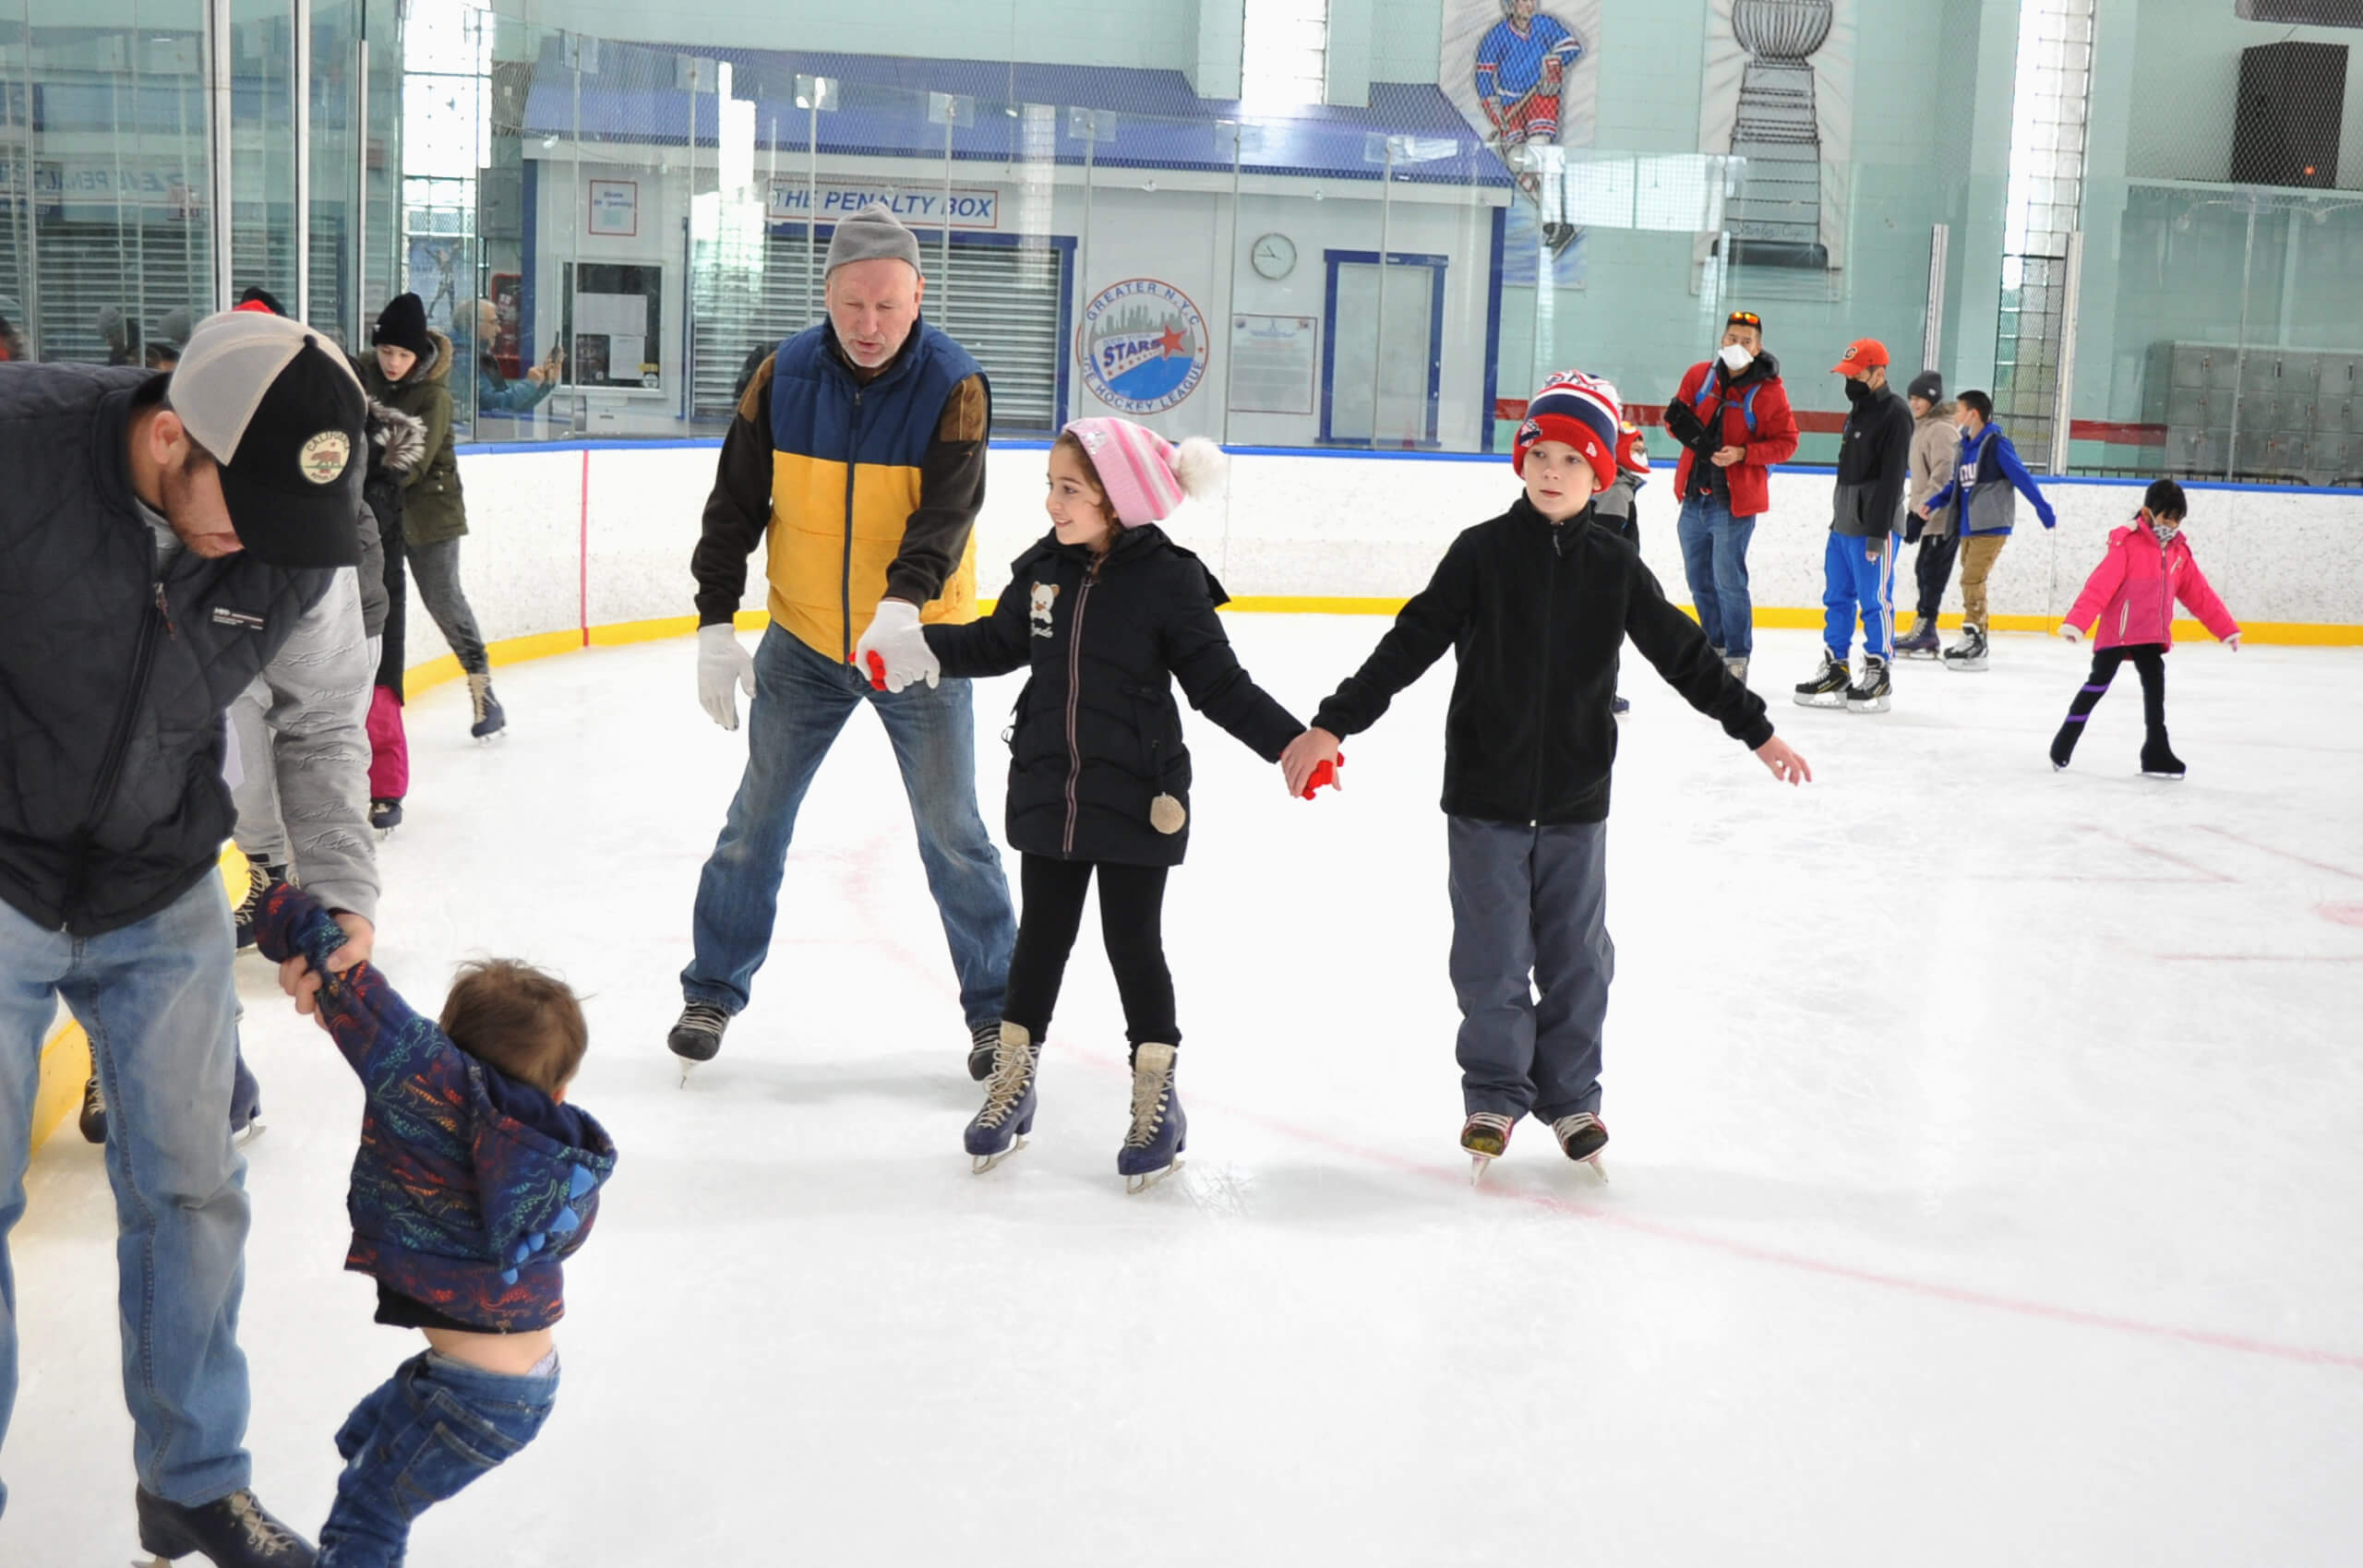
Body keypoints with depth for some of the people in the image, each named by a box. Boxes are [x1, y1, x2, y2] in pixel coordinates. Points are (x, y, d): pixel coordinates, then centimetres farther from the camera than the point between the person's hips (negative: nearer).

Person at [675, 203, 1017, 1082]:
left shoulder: (953, 386, -15)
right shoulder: (784, 377, -7)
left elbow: (948, 511, -26)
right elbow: (737, 502, -1)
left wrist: (902, 604, -43)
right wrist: (716, 624, -8)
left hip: (920, 642, -2)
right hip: (803, 640, 3)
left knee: (952, 833, 3)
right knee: (756, 819, 9)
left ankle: (996, 1008, 18)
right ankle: (713, 991, 24)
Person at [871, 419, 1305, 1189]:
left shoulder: (1169, 580, -15)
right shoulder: (1044, 569, -2)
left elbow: (1220, 684, -11)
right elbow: (999, 642, 14)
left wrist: (1291, 742, -22)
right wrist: (921, 650, 3)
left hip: (1136, 803, -4)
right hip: (1047, 793, 4)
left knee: (1134, 943, 6)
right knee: (1042, 936, 15)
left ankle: (1157, 1095, 22)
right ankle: (1012, 1080, 30)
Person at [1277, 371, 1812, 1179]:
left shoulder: (1615, 566, 1)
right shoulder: (1482, 552, -5)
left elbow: (1684, 654, 9)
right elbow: (1410, 643, -6)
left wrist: (1755, 730, 12)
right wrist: (1331, 725, -11)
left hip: (1575, 801, 2)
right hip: (1485, 795, -2)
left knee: (1577, 958, 10)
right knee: (1492, 959, 5)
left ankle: (1571, 1096, 25)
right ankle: (1494, 1095, 21)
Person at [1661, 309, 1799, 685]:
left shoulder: (1769, 390, -7)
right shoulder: (1699, 376, 4)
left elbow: (1786, 442, -5)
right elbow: (1677, 417, 13)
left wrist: (1743, 453, -19)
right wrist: (1683, 424, -12)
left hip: (1734, 499, -5)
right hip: (1695, 494, 5)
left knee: (1728, 580, -7)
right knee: (1699, 579, 14)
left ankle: (1737, 658, 3)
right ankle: (1715, 646, 29)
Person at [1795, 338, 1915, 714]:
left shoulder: (1895, 414, -13)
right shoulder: (1857, 410, 16)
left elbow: (1892, 478, -19)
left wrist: (1877, 533, -22)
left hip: (1874, 527, -9)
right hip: (1843, 524, 9)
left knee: (1874, 601, -4)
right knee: (1837, 597, 10)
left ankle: (1878, 675, 2)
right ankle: (1835, 670, 16)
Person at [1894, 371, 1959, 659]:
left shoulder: (1941, 430, -14)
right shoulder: (1922, 428, 17)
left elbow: (1942, 476, -21)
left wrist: (1920, 513, -23)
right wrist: (1915, 510, 20)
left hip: (1944, 516, -10)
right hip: (1930, 515, 10)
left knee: (1931, 571, -9)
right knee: (1924, 569, 12)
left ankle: (1925, 634, -8)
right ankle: (1922, 630, 18)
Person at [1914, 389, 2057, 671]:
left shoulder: (1996, 444, -10)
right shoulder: (1965, 447, 14)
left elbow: (2022, 479, -12)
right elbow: (1956, 486, 20)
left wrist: (2045, 511, -14)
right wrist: (1933, 503, 6)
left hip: (1992, 526, -8)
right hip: (1968, 527, 8)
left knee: (1972, 580, -13)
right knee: (1972, 582, 12)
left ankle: (1973, 642, -10)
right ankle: (1976, 641, 21)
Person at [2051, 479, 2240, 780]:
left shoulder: (2179, 552, 9)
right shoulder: (2127, 544, -10)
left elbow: (2199, 595, 15)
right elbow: (2100, 585, -19)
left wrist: (2226, 629, 15)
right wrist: (2076, 622, -27)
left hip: (2151, 636, 6)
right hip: (2116, 632, -6)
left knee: (2155, 686, 4)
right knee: (2099, 683, -1)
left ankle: (2156, 753, 9)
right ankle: (2065, 741, 13)